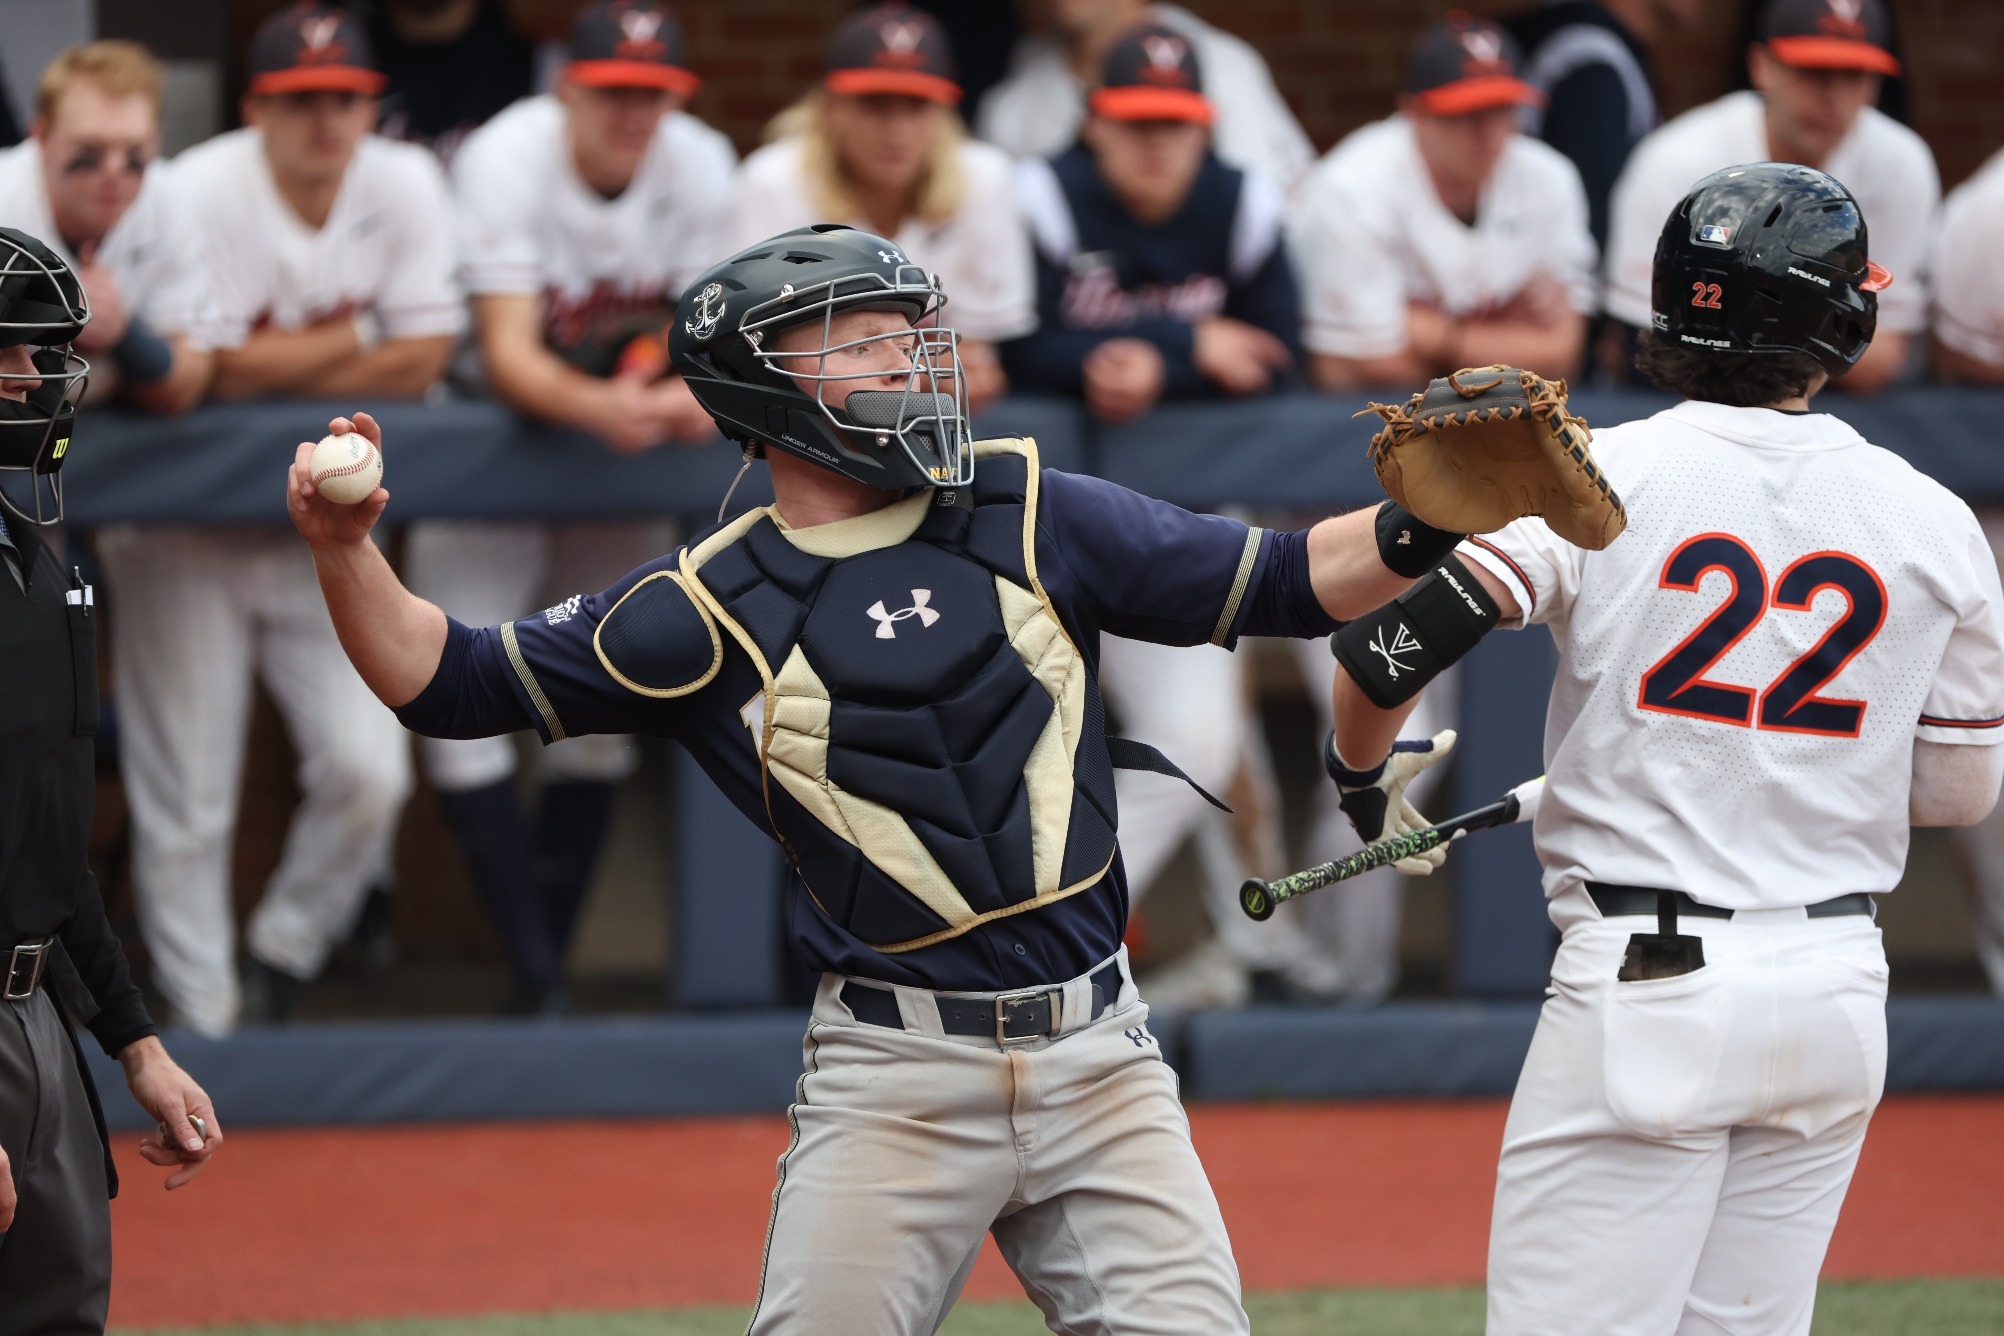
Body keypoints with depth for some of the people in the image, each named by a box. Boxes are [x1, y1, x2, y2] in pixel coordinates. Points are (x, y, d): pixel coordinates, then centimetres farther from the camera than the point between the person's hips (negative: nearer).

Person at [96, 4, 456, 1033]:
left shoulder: (404, 187, -4)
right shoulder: (199, 194, -17)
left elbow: (421, 362, -7)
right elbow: (218, 370, -21)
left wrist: (278, 365, -15)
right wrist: (350, 339, -11)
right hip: (185, 529, -3)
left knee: (368, 772, -7)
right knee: (187, 803, -1)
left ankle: (279, 968, 16)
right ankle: (204, 1024, 12)